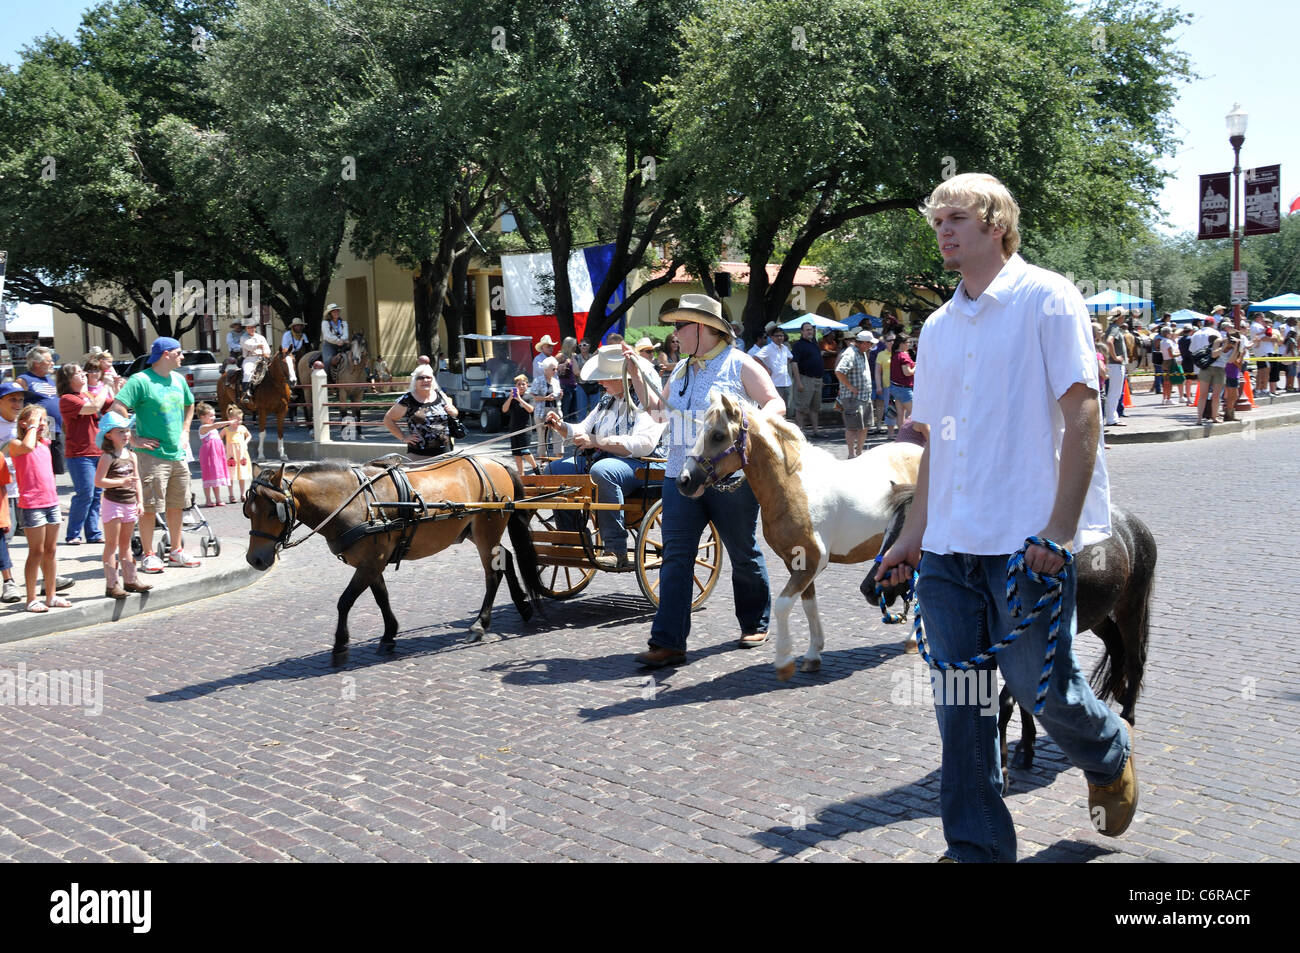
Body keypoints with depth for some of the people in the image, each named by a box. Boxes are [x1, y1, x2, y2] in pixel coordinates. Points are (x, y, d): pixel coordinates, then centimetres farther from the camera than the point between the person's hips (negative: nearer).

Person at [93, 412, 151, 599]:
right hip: (113, 503, -6)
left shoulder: (132, 456, 10)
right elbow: (98, 481, -16)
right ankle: (111, 584, -1)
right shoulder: (107, 457, -10)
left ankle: (130, 580, 21)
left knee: (125, 543, 15)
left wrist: (140, 502, 8)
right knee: (112, 543, -3)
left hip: (130, 504, 6)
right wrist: (121, 482, -25)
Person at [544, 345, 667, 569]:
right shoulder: (608, 401, 20)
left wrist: (596, 442, -23)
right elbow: (583, 432, 23)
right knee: (554, 469, -3)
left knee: (601, 470, -39)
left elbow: (643, 445, -22)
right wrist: (561, 427, 1)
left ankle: (615, 550, -38)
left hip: (638, 466, -9)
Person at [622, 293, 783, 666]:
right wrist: (636, 376, 14)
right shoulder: (682, 369, 16)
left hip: (730, 477, -5)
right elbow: (657, 411, 23)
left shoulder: (739, 364, -3)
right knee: (675, 557, -4)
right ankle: (668, 642, -5)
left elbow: (775, 403, -6)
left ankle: (755, 624, 29)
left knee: (743, 554, 10)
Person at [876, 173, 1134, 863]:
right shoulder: (938, 327, 15)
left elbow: (1082, 412, -9)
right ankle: (976, 847, 20)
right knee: (958, 700, 7)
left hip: (1028, 540, -6)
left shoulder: (1047, 298, -2)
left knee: (1040, 687, 1)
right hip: (948, 547, 6)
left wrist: (1061, 526, -16)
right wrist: (913, 533, 13)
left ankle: (1111, 758, 34)